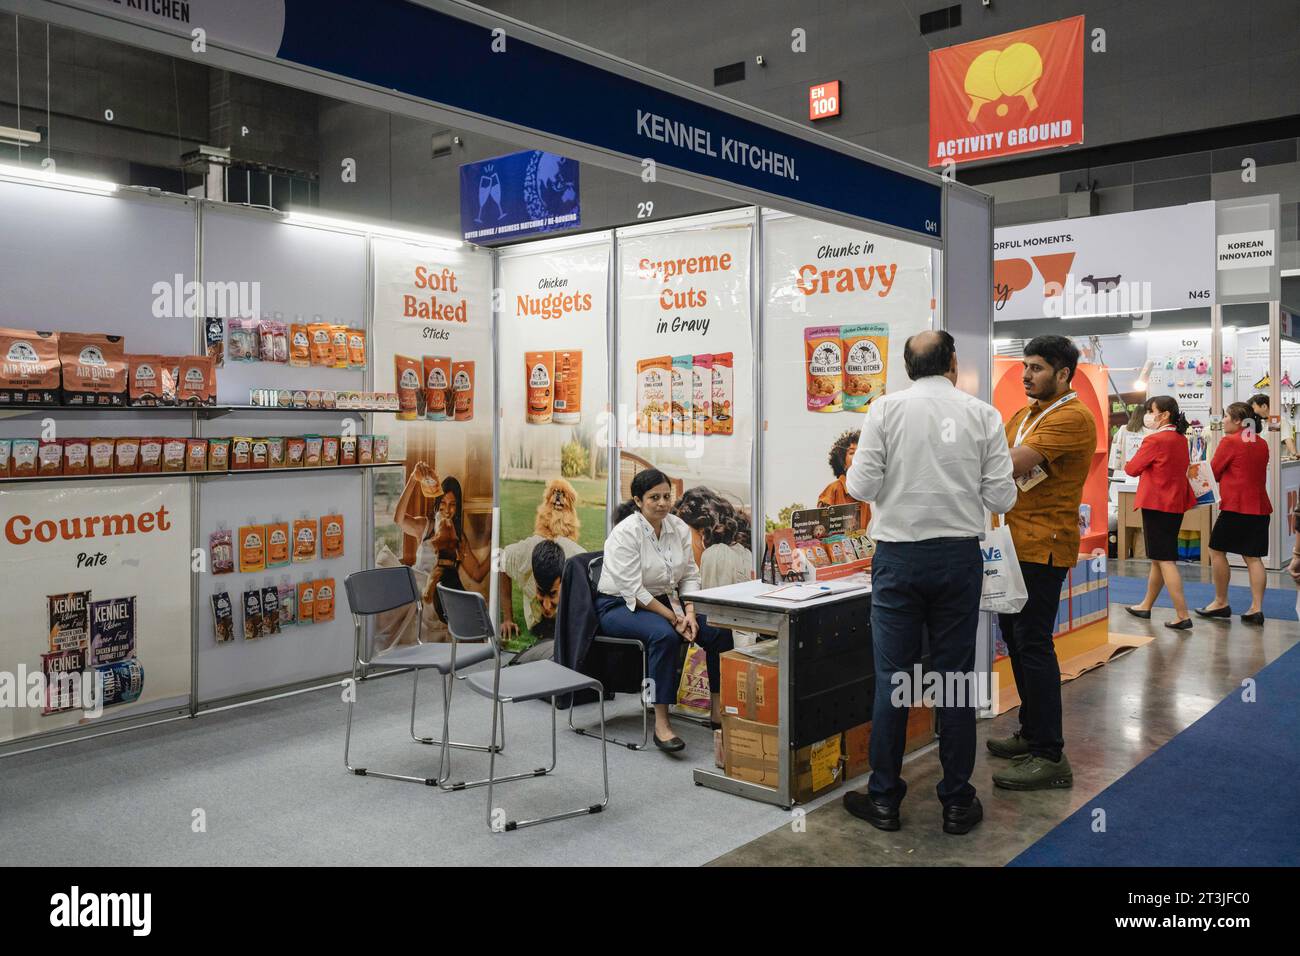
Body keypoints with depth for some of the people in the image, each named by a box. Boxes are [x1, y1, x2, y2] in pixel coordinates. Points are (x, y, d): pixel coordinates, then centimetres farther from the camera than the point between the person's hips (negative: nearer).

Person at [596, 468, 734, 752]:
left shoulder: (679, 527, 1)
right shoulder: (626, 533, -19)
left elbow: (690, 575, 5)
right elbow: (633, 590, -23)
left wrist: (689, 612, -12)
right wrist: (674, 617, -22)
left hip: (666, 601, 7)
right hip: (620, 606, -6)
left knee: (719, 630, -15)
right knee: (665, 634, -37)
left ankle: (719, 710, -3)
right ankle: (661, 723, -31)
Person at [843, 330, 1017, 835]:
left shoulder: (886, 408, -5)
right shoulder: (983, 414, -1)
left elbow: (861, 486, -9)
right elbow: (1001, 497, -2)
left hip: (898, 556, -1)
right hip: (959, 556, 1)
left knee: (892, 677, 6)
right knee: (956, 676, 10)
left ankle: (884, 798, 17)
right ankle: (957, 802, 19)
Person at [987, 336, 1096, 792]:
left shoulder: (1073, 417, -14)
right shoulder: (1023, 415, 17)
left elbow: (1012, 464, -24)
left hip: (1043, 546, -9)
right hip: (1016, 542, 9)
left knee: (1032, 643, -8)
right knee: (1015, 635, 15)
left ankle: (1049, 757, -1)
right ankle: (1032, 733, 29)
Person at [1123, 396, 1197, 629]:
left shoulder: (1154, 440, -17)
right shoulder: (1181, 439, 9)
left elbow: (1132, 469, -9)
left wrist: (1127, 464, 14)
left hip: (1157, 505, -9)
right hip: (1176, 504, 9)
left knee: (1165, 560, -7)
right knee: (1159, 558, 17)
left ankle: (1182, 616, -9)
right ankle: (1146, 606, 31)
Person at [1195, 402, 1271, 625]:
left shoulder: (1230, 441, -9)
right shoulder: (1261, 443, 12)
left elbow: (1213, 473, -3)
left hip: (1235, 506, -7)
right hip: (1259, 506, 7)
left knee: (1217, 550, 6)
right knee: (1253, 557, 6)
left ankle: (1221, 602, 11)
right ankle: (1256, 608, 2)